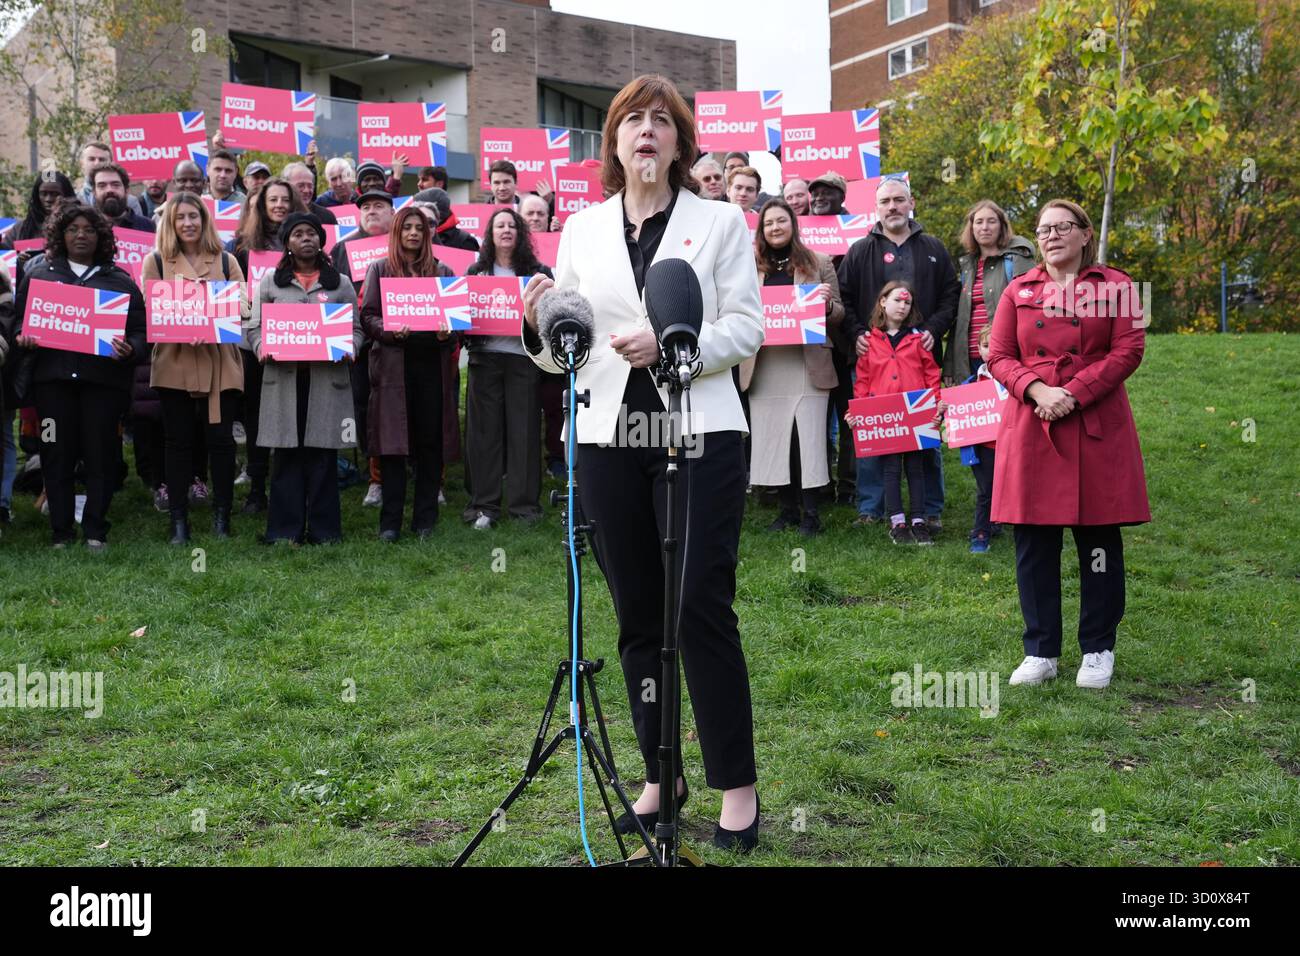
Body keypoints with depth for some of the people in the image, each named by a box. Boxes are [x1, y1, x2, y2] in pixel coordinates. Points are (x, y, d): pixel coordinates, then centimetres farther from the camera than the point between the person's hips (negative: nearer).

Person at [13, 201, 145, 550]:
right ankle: (61, 531, 11)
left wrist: (130, 350, -14)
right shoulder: (38, 274, 15)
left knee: (100, 452, 0)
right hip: (53, 376, 1)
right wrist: (23, 337, -6)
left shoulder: (120, 280, 11)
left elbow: (140, 330, 6)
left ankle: (95, 529, 11)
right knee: (57, 453, 3)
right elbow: (19, 320, 16)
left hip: (104, 377, -1)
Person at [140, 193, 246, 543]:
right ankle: (178, 519, 10)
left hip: (219, 362, 0)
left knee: (221, 439, 0)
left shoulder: (226, 262, 10)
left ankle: (221, 515, 10)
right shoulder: (156, 262, 8)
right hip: (174, 362, 0)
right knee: (178, 441, 4)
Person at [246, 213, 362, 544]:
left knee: (322, 453, 1)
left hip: (327, 377, 0)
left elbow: (355, 328, 10)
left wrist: (347, 349, -11)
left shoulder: (341, 283, 12)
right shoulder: (271, 281, 12)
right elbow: (255, 327, 9)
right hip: (283, 377, 0)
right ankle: (284, 529, 8)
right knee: (286, 454, 1)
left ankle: (323, 529, 9)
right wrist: (263, 349, -12)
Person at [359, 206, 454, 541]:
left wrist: (447, 333, -10)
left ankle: (425, 519, 11)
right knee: (393, 442, -3)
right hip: (393, 365, -1)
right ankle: (390, 521, 2)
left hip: (430, 364, 2)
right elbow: (367, 316, 3)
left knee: (429, 441, 2)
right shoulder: (379, 269, 10)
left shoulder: (442, 271, 13)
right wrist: (389, 330, -16)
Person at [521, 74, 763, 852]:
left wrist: (669, 341, -18)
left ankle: (738, 784, 8)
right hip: (609, 437, 3)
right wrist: (542, 327, -13)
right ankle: (660, 775, 22)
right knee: (638, 614, 9)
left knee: (704, 607, -5)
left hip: (698, 434, -3)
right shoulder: (582, 230, 12)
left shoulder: (720, 221, 5)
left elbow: (747, 330, -3)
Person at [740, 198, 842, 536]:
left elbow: (838, 314, 8)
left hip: (808, 364, -2)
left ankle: (810, 512, 5)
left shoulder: (818, 264, 8)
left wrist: (827, 303, -13)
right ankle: (787, 509, 16)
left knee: (808, 437, -3)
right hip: (765, 366, 2)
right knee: (771, 438, 4)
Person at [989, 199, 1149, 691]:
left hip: (1098, 428, -2)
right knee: (1033, 543, 3)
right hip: (1030, 428, 2)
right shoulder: (1018, 291, 11)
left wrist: (1074, 393, -14)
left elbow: (1128, 351, -3)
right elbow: (1000, 357, 6)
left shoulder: (1115, 286, 5)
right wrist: (1036, 389, -13)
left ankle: (1098, 651, 17)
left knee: (1099, 541, 3)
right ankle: (1040, 651, 15)